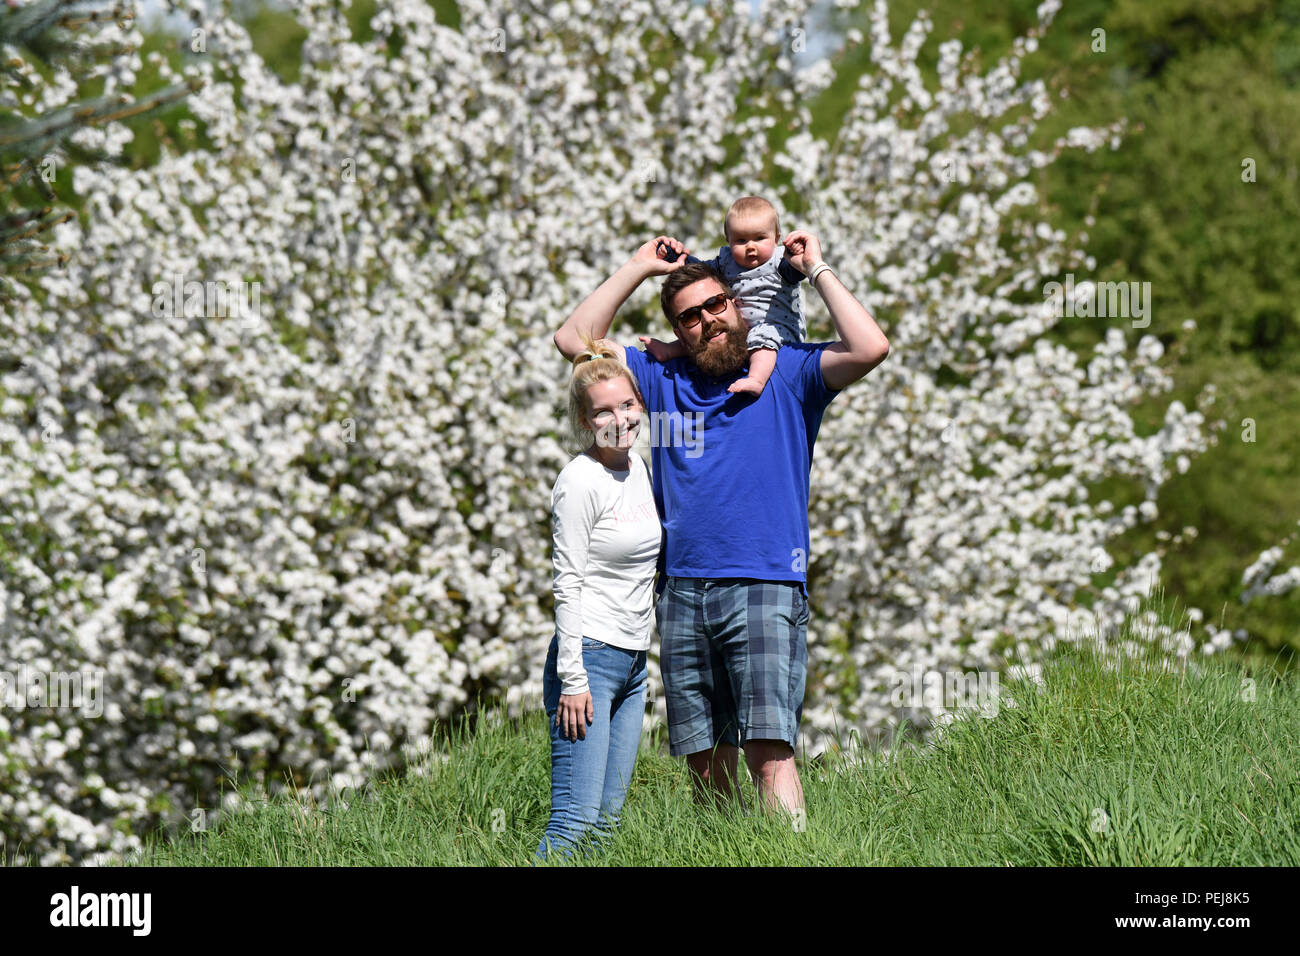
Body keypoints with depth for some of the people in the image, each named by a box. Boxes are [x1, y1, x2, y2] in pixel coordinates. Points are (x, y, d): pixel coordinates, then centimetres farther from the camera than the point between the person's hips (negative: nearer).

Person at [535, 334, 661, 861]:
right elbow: (567, 585, -14)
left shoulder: (636, 463, 12)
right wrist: (572, 678, -17)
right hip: (589, 656, -8)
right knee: (576, 821, -16)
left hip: (632, 661, 8)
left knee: (609, 818, 5)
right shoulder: (581, 482, -12)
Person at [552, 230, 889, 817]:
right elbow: (574, 341, 15)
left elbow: (870, 349, -7)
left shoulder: (788, 372, 8)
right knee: (704, 758, 2)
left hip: (763, 590, -4)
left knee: (769, 747, -16)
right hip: (680, 591, 4)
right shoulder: (665, 379, 18)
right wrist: (640, 267, 15)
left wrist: (816, 271, 1)